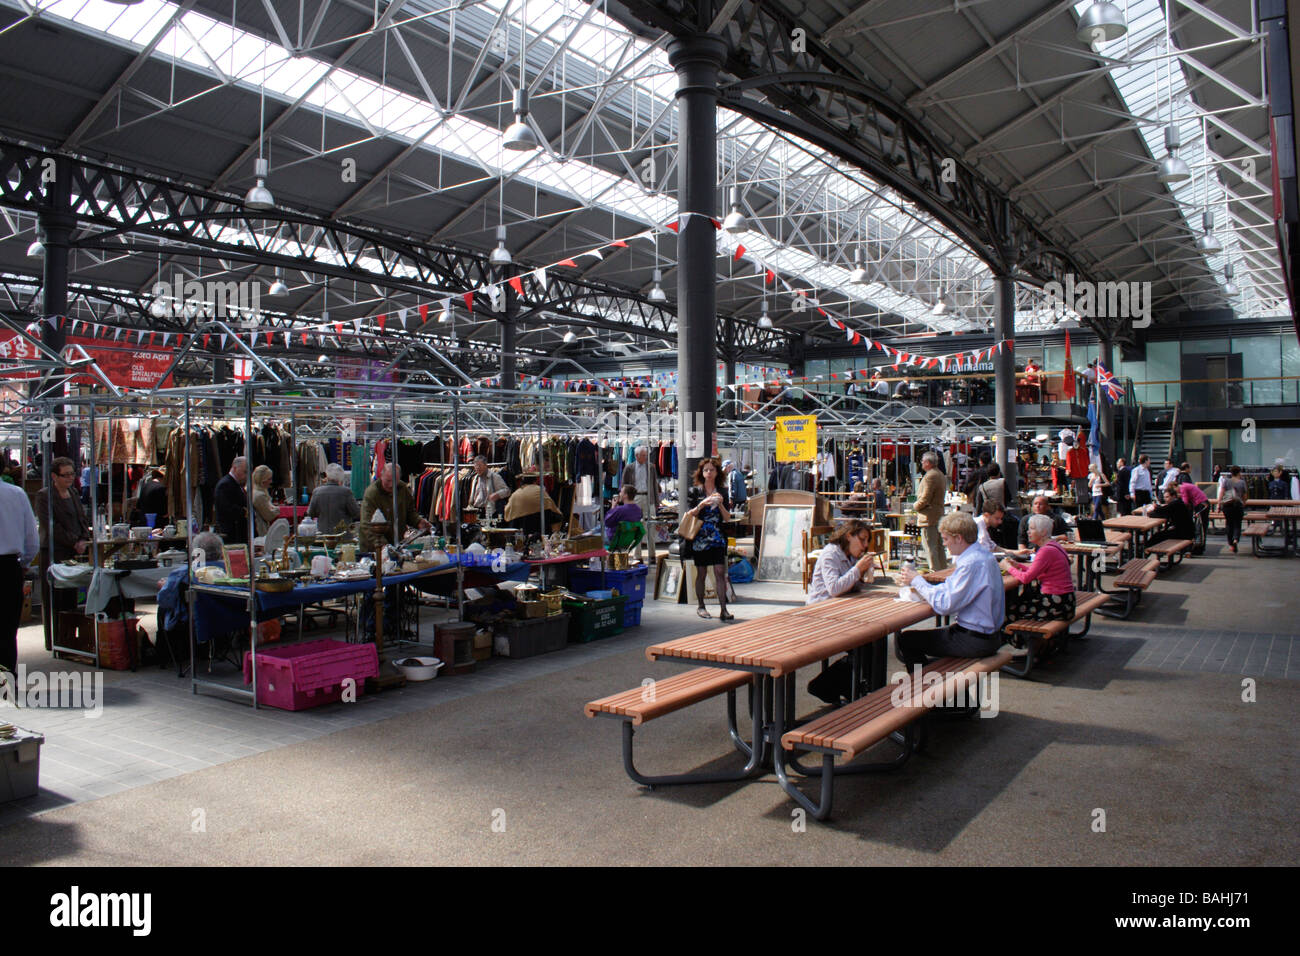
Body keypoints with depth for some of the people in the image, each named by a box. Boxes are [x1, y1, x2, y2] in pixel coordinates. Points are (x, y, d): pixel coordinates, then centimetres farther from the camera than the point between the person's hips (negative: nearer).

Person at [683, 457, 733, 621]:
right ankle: (700, 606, 19)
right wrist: (702, 504, -18)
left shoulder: (722, 492, 8)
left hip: (717, 538, 1)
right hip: (700, 538, -1)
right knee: (701, 573, 5)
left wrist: (720, 504, -11)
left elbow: (727, 518, 6)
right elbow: (690, 514, -3)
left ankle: (724, 609, -6)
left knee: (720, 572, -6)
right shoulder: (694, 491, 3)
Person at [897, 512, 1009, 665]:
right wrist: (921, 588, 4)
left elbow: (944, 605, -23)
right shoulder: (984, 555, 8)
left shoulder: (971, 564, -24)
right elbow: (953, 588, 15)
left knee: (904, 640, -9)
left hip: (975, 641, -10)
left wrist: (916, 581, -11)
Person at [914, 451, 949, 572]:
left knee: (930, 547, -7)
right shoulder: (941, 475, 14)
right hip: (939, 515, 10)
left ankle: (935, 571, -8)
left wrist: (915, 506, -3)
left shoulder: (930, 476, -17)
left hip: (929, 518, -10)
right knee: (939, 546, 15)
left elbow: (924, 498, -20)